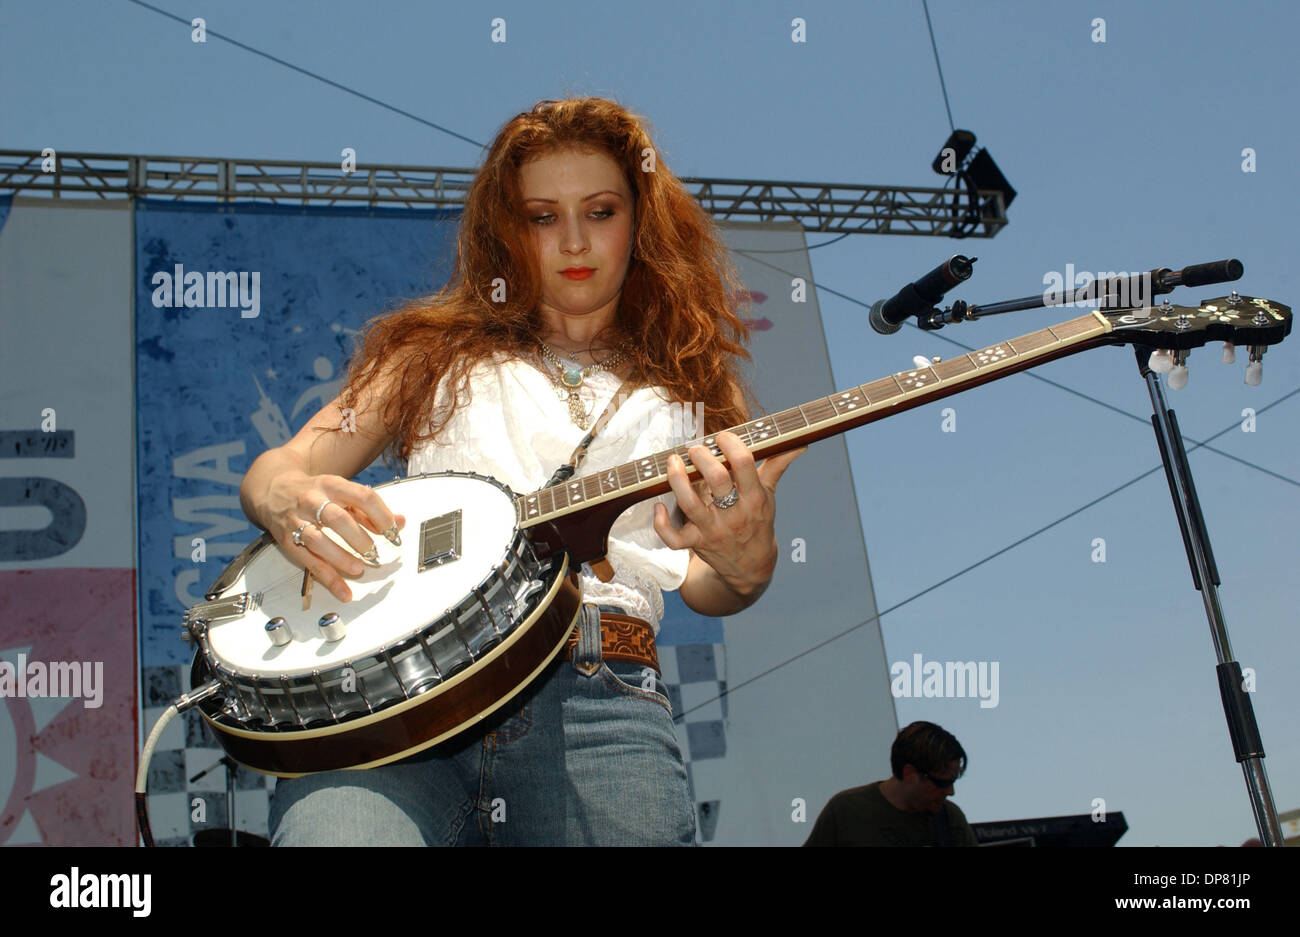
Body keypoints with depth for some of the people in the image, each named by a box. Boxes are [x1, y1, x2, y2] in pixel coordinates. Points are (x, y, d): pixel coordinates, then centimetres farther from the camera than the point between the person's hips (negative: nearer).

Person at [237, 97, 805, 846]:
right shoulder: (438, 351, 24)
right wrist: (286, 497, -8)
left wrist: (745, 565, -14)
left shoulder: (681, 392, 25)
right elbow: (271, 472, 18)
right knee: (337, 828, -34)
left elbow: (700, 586, 11)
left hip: (596, 701, 1)